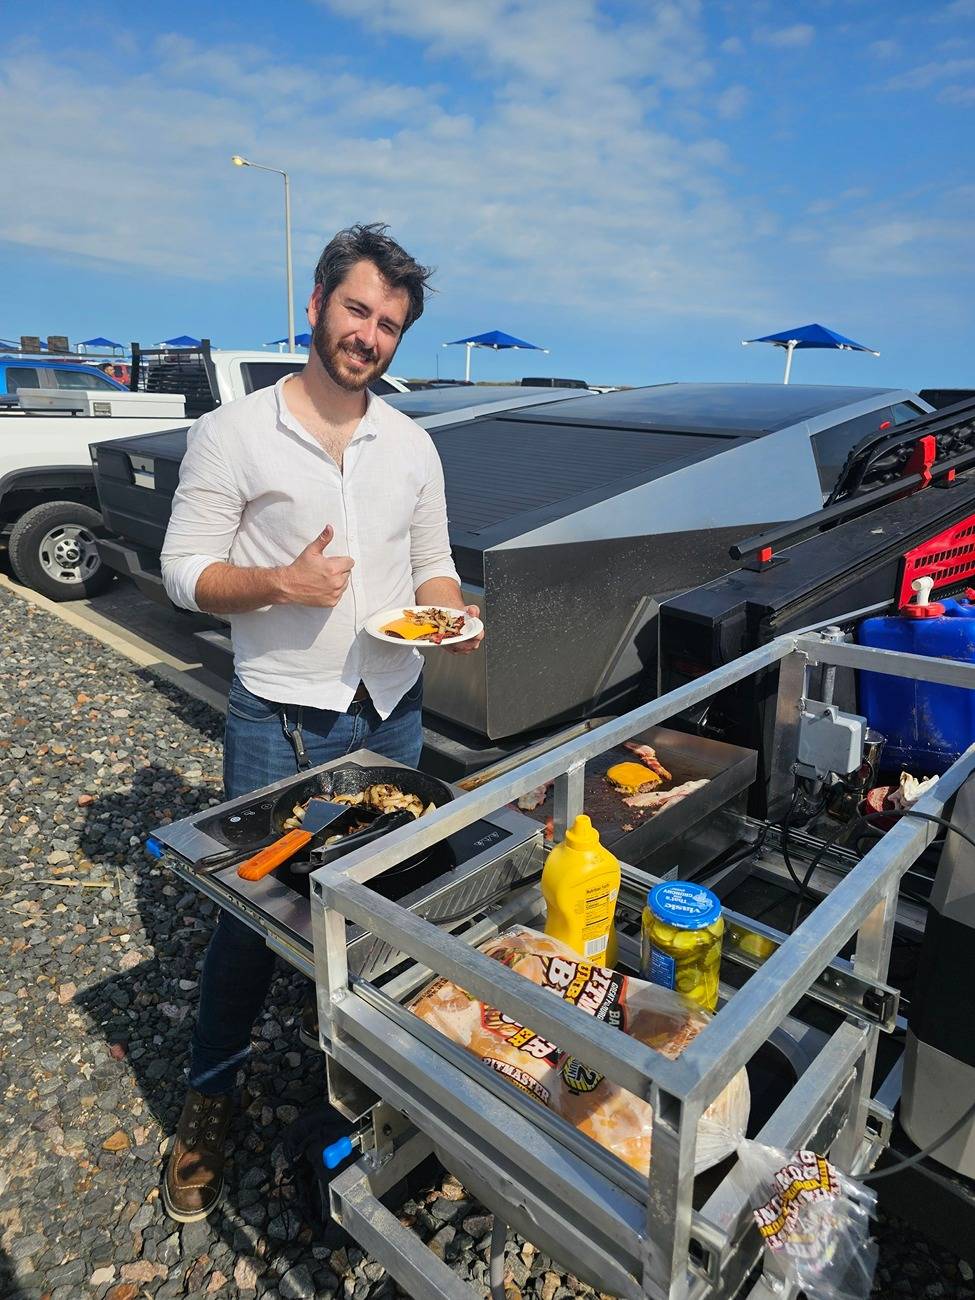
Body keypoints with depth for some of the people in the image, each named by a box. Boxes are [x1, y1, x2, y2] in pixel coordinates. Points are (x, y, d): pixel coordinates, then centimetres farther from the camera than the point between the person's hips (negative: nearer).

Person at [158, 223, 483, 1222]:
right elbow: (184, 569, -6)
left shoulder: (412, 446, 7)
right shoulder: (232, 434, -6)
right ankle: (210, 1093, 32)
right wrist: (281, 583, -23)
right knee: (251, 908, 7)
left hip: (393, 712, 4)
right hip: (280, 723, -4)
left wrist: (450, 616, -9)